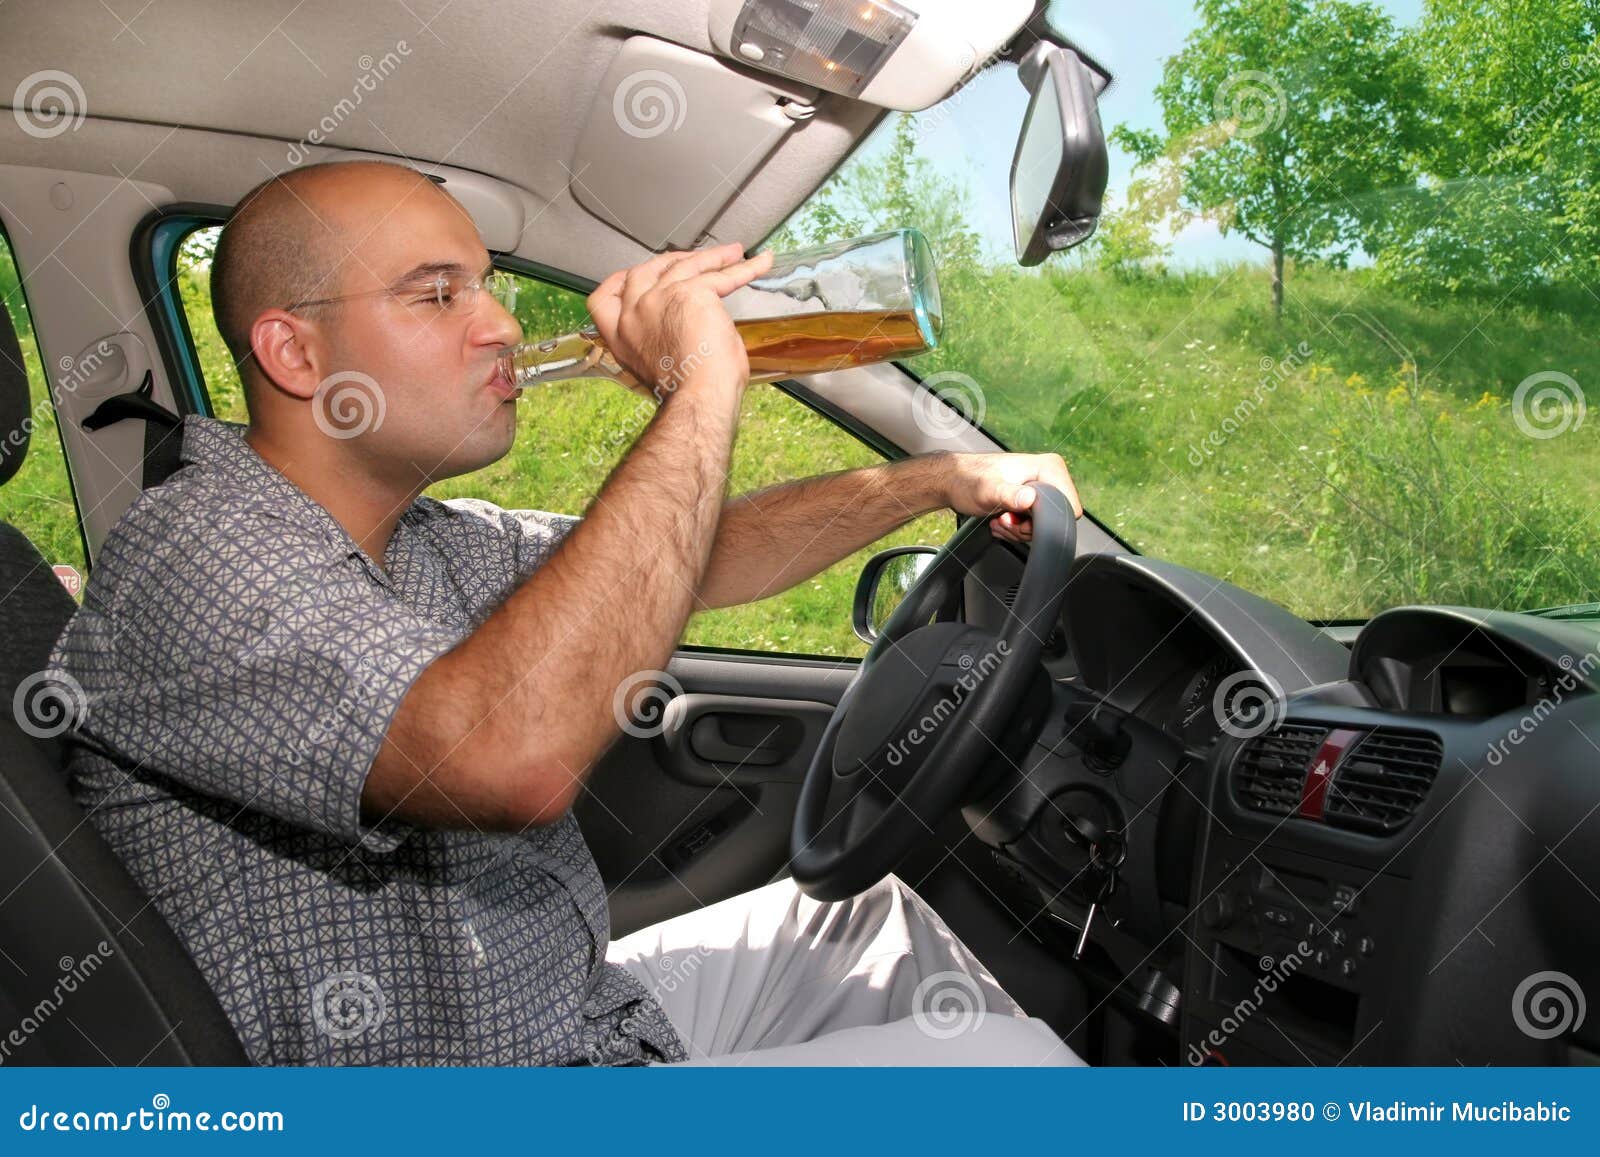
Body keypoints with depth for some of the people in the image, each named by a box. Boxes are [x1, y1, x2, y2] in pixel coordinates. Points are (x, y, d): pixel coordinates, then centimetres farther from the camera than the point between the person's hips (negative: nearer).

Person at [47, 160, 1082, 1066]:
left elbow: (695, 562, 12)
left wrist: (938, 479, 5)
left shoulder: (427, 541, 6)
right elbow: (517, 760, -41)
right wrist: (700, 395, -34)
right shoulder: (190, 553, -24)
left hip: (588, 1009, 9)